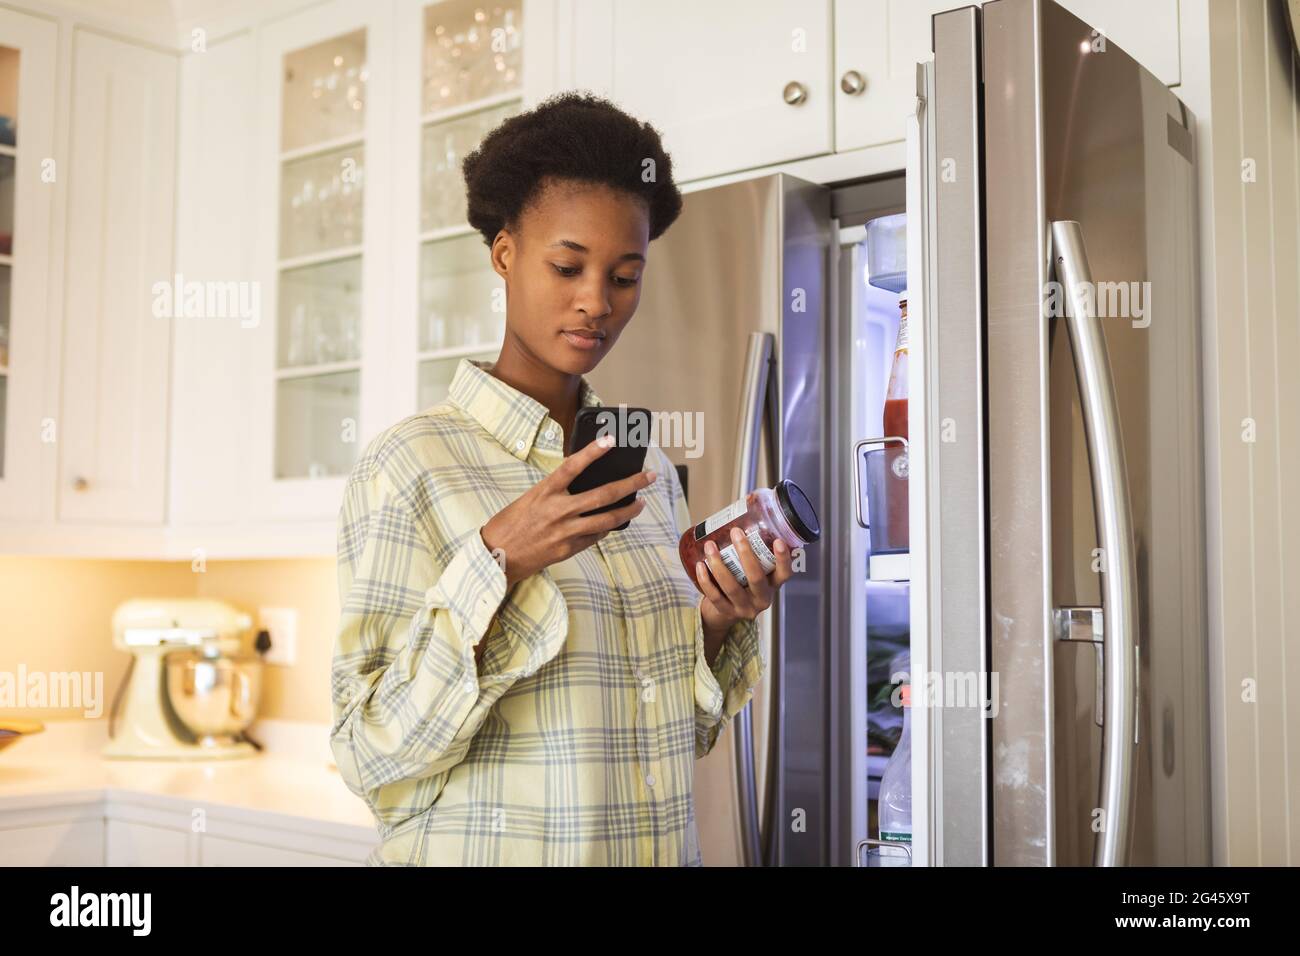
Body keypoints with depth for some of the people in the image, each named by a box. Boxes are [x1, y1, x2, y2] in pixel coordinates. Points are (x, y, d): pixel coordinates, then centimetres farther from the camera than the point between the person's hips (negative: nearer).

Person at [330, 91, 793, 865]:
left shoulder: (649, 471, 3)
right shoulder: (410, 464, -13)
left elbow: (677, 738, 7)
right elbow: (376, 756, -17)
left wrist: (719, 623, -11)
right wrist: (501, 564, -26)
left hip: (664, 847, 5)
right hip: (479, 849, -5)